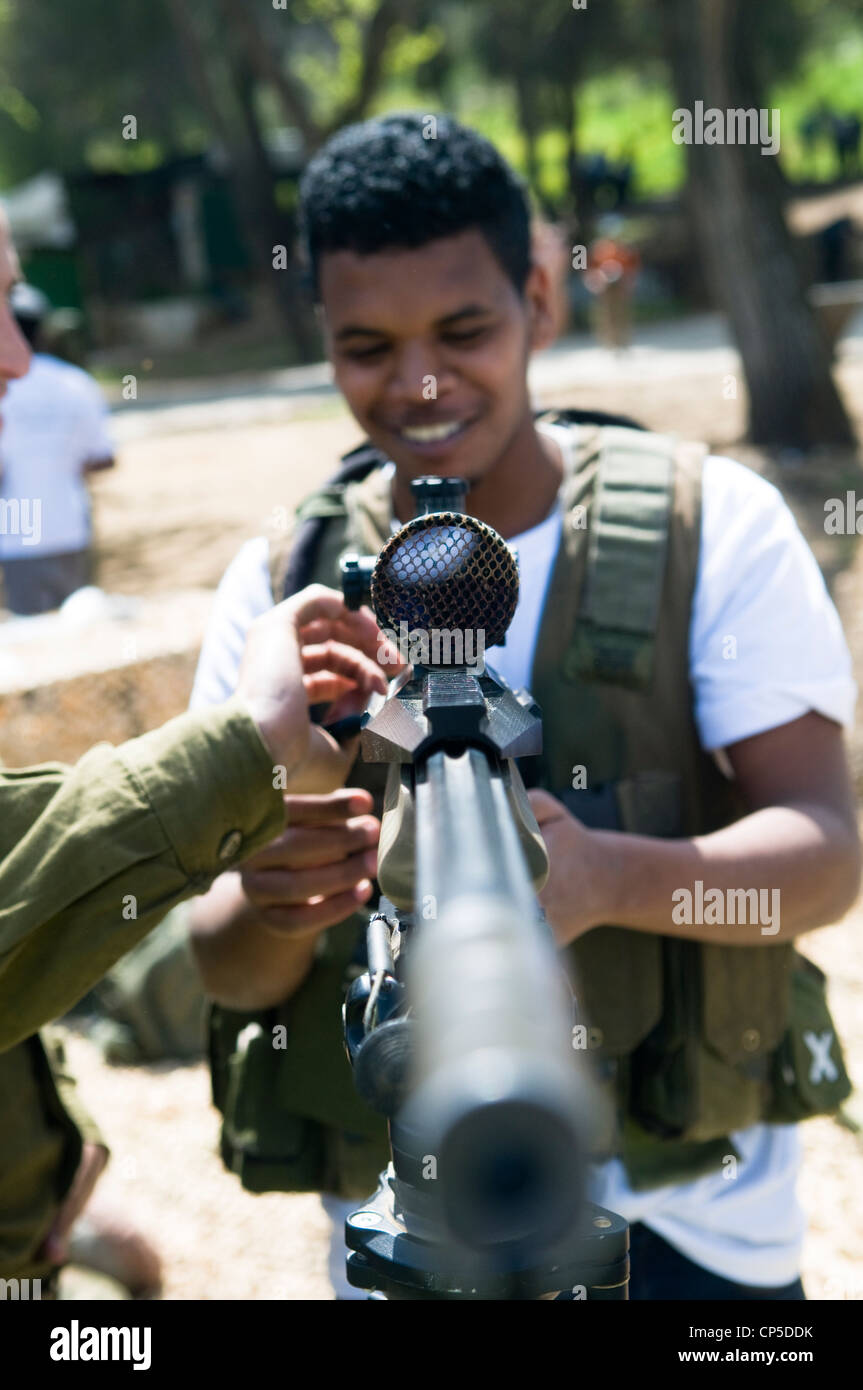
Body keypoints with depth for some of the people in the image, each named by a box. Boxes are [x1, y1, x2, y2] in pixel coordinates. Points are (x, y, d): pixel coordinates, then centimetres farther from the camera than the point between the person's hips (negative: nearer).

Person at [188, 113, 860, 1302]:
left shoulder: (712, 525, -8)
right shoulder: (281, 587, -3)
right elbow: (228, 969, -4)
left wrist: (611, 878, -34)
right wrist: (271, 910, -29)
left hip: (687, 1215, -1)